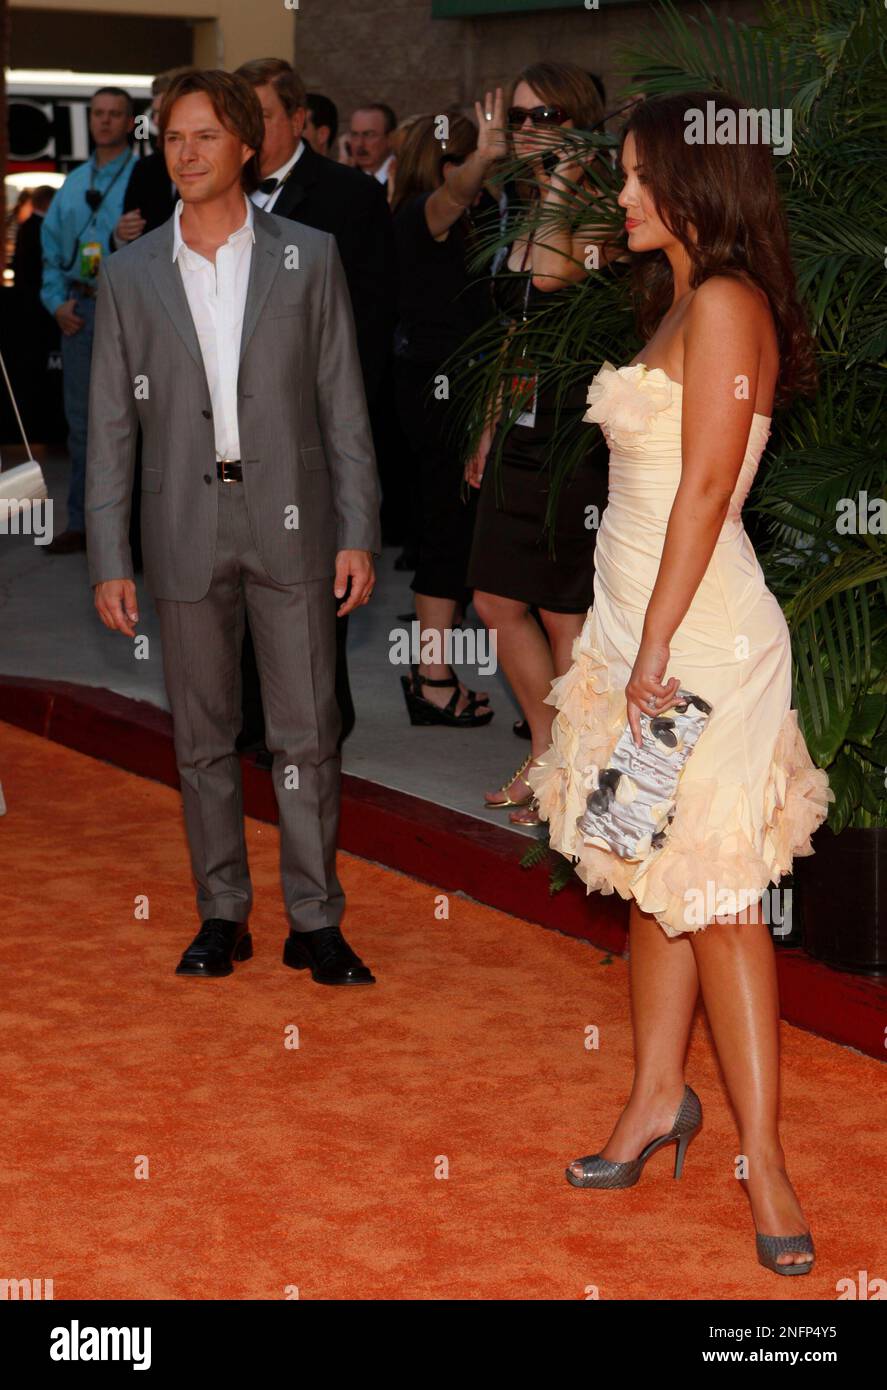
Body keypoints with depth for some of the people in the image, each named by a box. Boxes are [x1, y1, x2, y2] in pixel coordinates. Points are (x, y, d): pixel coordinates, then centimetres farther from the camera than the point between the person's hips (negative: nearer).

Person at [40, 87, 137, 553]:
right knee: (81, 422, 11)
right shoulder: (73, 183, 15)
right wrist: (57, 301, 4)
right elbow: (51, 247, 17)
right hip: (78, 312, 6)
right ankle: (81, 523, 18)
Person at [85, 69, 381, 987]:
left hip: (291, 525, -1)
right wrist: (108, 562, -1)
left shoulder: (308, 258, 2)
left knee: (306, 734, 1)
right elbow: (110, 428, 5)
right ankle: (222, 914, 21)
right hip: (185, 532, 2)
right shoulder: (131, 274, 5)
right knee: (201, 738, 9)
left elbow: (342, 404, 2)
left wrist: (357, 533, -4)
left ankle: (314, 921, 11)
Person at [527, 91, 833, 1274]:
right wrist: (634, 642, 16)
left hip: (697, 624, -9)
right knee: (656, 878, 14)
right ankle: (657, 1098, 25)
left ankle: (764, 1162, 0)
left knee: (711, 891, -6)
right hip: (638, 615, 9)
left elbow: (708, 487, -18)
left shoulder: (726, 302, -12)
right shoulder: (678, 302, 17)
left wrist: (658, 646, -20)